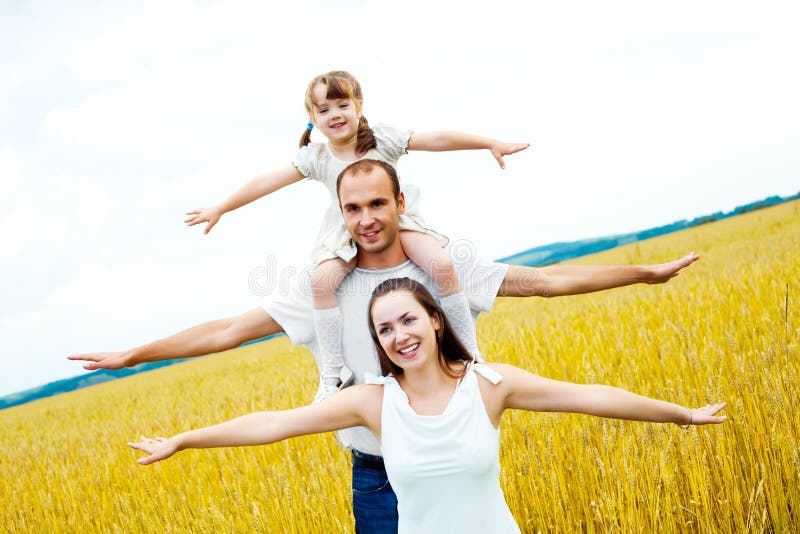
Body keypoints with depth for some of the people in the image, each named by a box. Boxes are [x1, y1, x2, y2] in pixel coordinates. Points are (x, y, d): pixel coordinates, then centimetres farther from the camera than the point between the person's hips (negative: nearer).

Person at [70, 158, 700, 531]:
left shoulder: (447, 267, -4)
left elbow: (546, 280, -2)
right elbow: (229, 329, -3)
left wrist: (647, 271, -4)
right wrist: (132, 355, -4)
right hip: (379, 478, 0)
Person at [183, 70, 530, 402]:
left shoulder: (383, 140, -10)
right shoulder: (316, 157, -7)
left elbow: (438, 140, -12)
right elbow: (268, 182, -6)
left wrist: (491, 143, -15)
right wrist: (219, 210, -7)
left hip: (398, 223, -1)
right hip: (347, 235, 1)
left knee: (442, 266, -26)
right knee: (322, 279, -28)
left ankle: (469, 352, -9)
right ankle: (331, 374, -17)